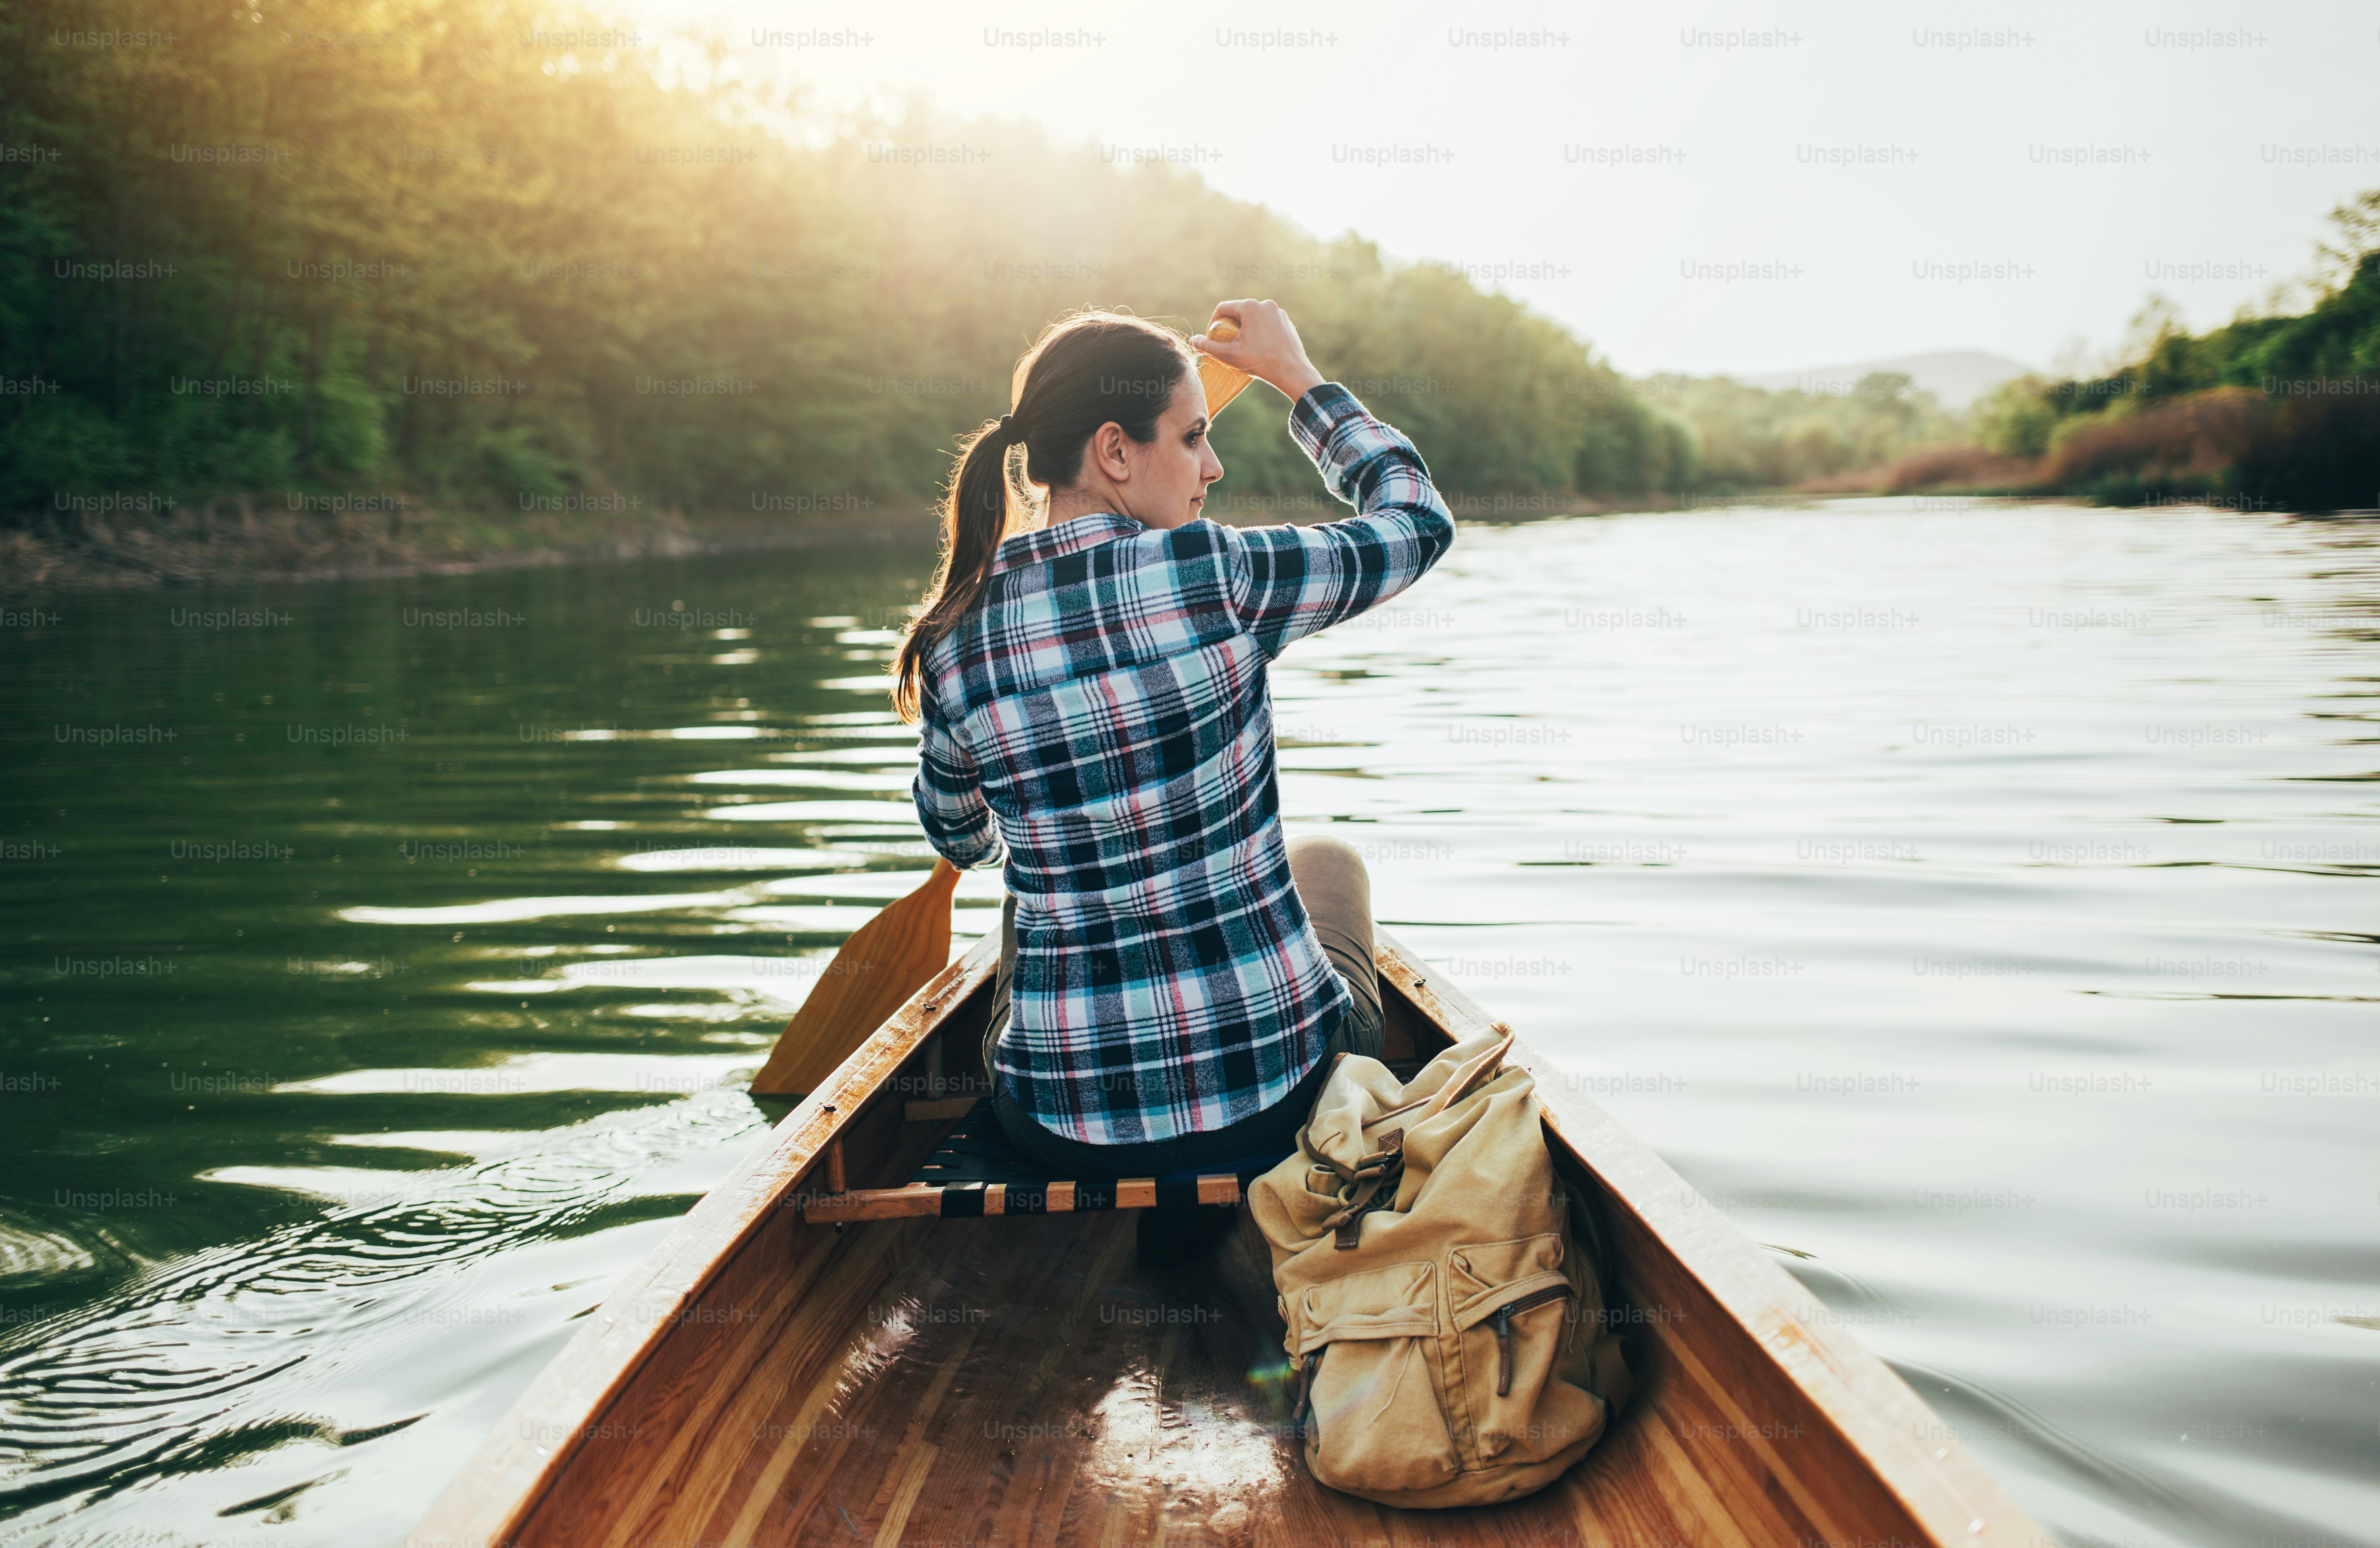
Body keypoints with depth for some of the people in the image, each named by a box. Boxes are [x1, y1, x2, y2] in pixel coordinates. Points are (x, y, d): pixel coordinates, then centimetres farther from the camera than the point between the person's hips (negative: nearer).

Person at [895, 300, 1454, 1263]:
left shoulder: (954, 646, -6)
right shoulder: (1220, 576, -16)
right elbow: (1419, 518, 3)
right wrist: (1296, 375, 16)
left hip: (1064, 1129, 3)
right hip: (1276, 1095, -2)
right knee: (1331, 861, 32)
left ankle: (1173, 1208, 31)